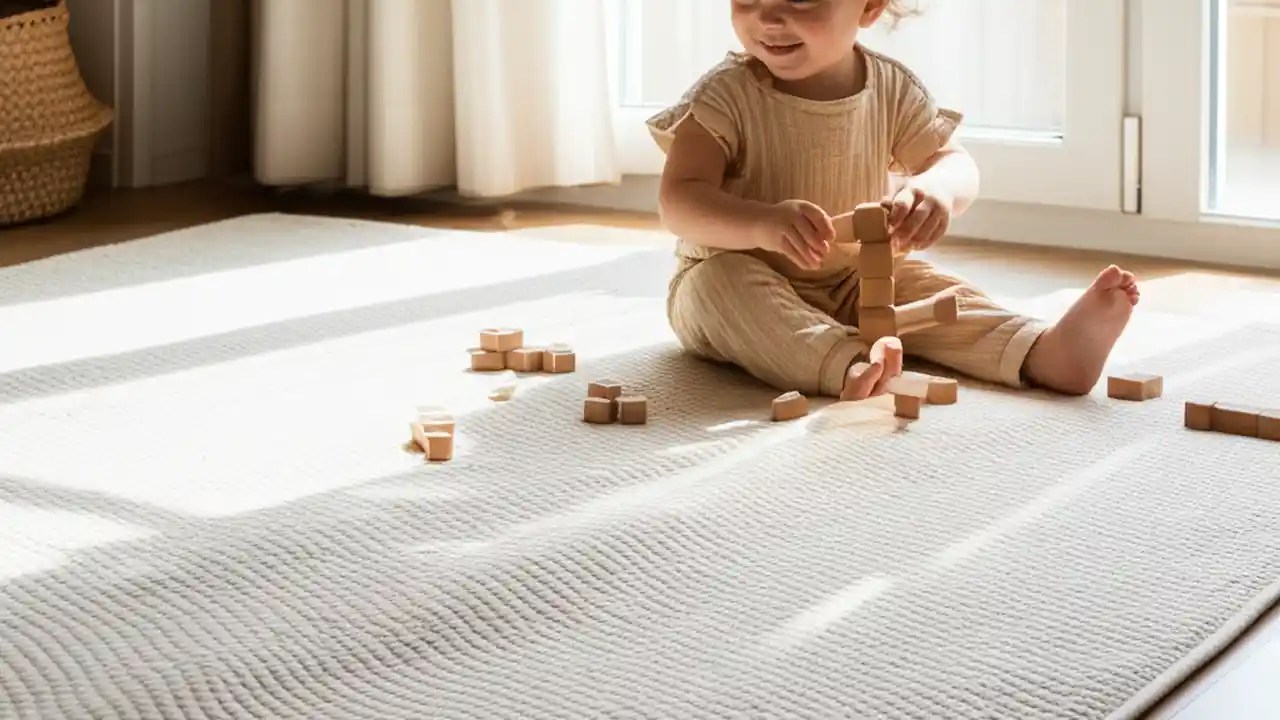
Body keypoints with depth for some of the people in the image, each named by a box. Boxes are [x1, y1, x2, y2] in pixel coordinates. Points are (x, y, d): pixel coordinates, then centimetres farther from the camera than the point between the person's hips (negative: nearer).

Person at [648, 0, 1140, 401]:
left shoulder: (893, 90, -5)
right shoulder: (726, 96, -17)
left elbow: (955, 162, -5)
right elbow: (679, 202, -24)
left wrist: (937, 189, -33)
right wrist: (763, 224, -45)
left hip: (856, 284, 4)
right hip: (737, 281, -4)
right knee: (719, 281, -34)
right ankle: (849, 366, -56)